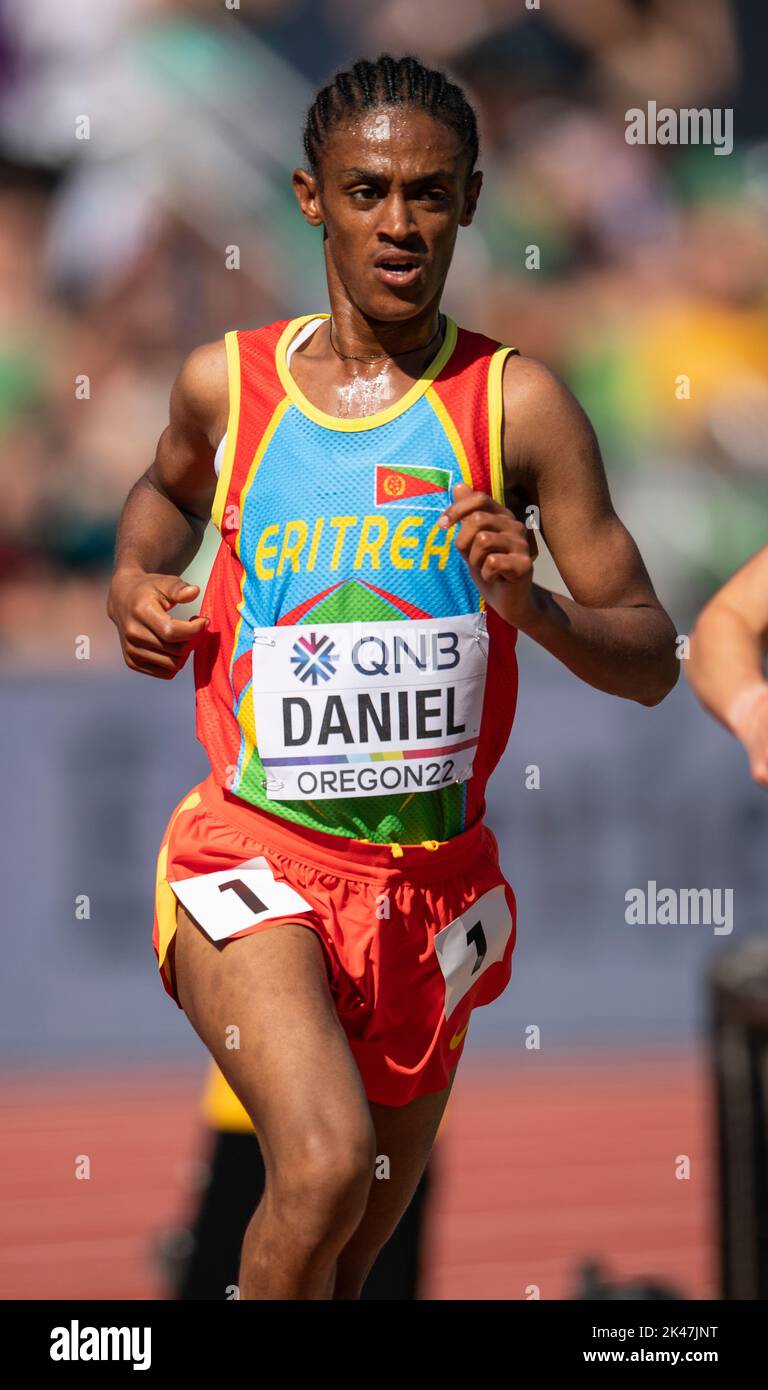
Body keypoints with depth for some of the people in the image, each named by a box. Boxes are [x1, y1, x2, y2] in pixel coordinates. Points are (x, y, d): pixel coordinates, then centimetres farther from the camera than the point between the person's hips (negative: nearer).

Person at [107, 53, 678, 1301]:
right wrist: (135, 580, 6)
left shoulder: (515, 405, -4)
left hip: (432, 884, 2)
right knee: (324, 1164, -28)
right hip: (254, 863, -2)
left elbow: (651, 662, -2)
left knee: (348, 1261, 15)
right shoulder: (227, 385, 1)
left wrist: (534, 605, -21)